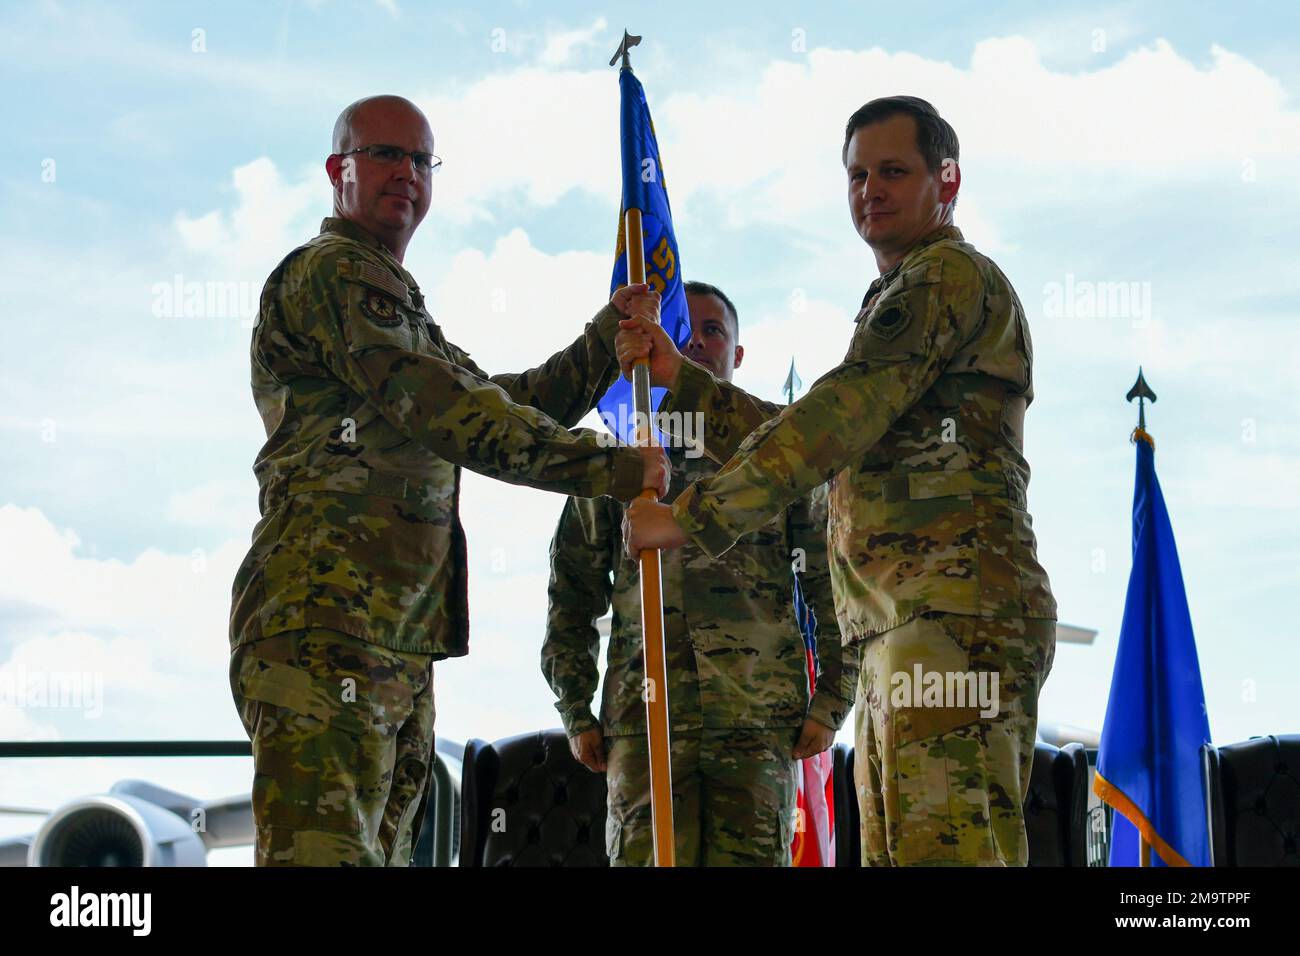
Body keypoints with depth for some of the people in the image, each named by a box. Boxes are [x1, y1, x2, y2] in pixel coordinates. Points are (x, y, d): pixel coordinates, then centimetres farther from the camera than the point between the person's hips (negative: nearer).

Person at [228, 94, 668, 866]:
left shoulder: (400, 310, 30)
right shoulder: (330, 272, -2)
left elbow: (509, 406, 30)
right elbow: (451, 412, -14)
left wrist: (610, 335, 19)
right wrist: (607, 466, -13)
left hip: (399, 648, 10)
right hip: (327, 623, -10)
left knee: (380, 851, 8)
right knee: (326, 851, -18)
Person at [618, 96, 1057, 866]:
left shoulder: (951, 276, -3)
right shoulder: (904, 300, 30)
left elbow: (835, 421, -14)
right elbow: (820, 447, 27)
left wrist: (689, 515, -12)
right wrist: (682, 379, 20)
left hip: (955, 613, -11)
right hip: (903, 630, 11)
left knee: (944, 844, -17)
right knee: (892, 850, 9)